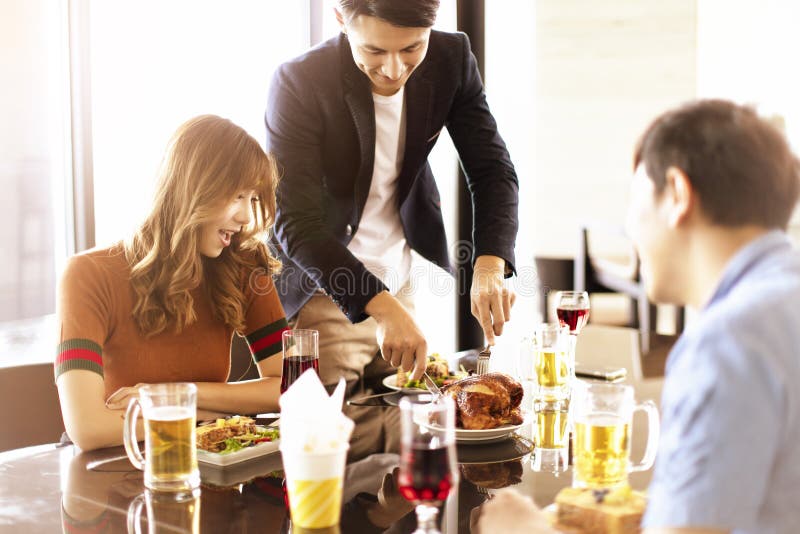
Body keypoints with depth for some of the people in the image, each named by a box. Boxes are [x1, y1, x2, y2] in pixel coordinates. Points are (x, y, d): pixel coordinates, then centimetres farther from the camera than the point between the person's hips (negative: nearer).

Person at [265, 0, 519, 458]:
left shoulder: (452, 59, -11)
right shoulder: (298, 84, -25)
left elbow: (493, 168, -7)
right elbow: (296, 224, -29)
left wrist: (490, 266, -26)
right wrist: (381, 307, -40)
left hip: (400, 283, 5)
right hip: (324, 295, -4)